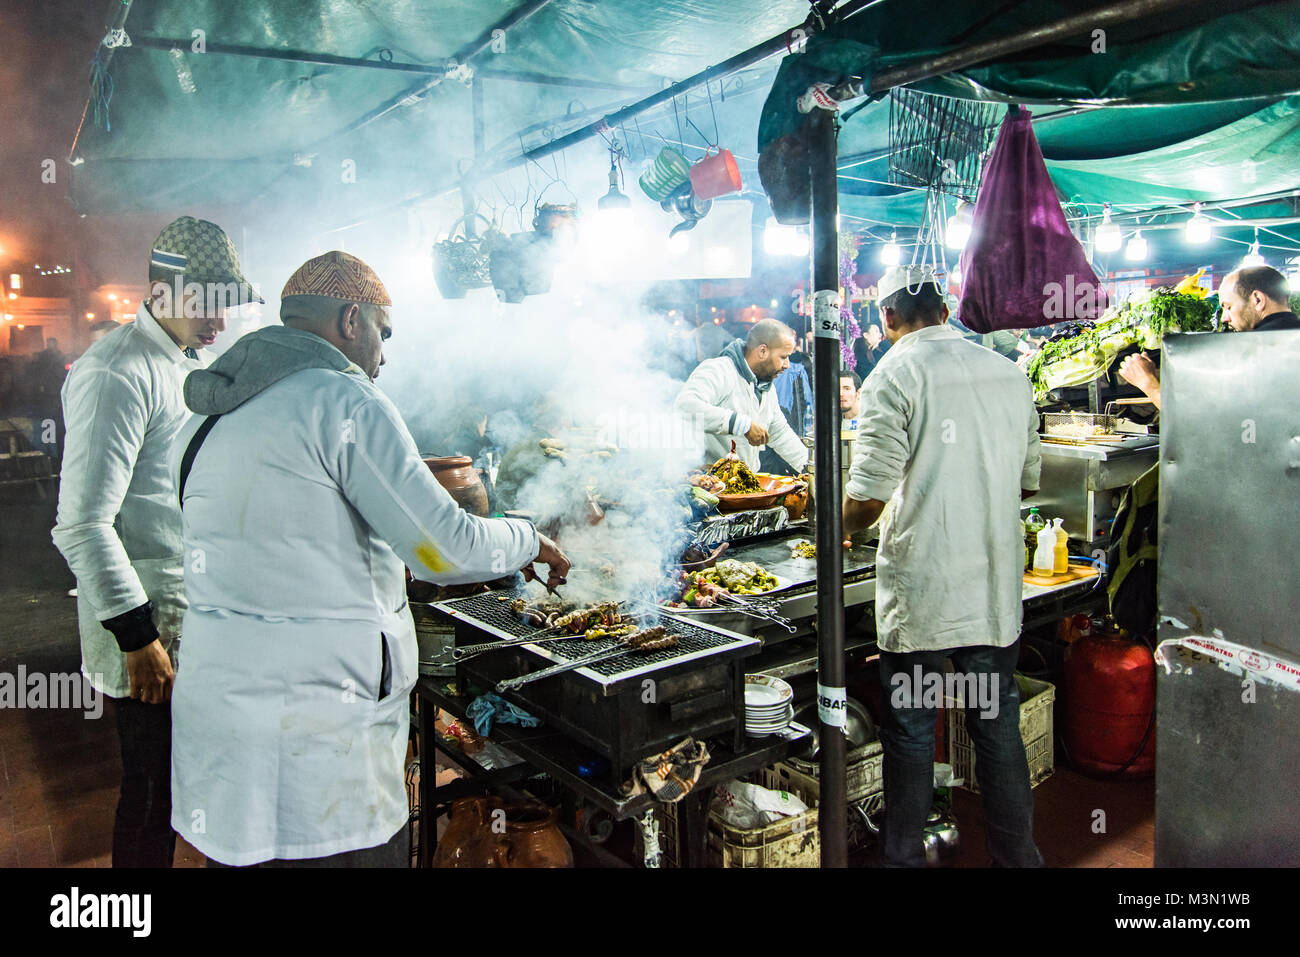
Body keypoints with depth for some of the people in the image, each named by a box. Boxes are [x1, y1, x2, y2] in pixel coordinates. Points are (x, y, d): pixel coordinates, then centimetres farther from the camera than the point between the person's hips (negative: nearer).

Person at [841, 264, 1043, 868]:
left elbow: (867, 498, -15)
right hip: (996, 588, 5)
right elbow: (1027, 481, 15)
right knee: (999, 727, 16)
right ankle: (1017, 856, 29)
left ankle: (904, 857, 22)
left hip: (920, 590, -5)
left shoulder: (895, 375, -10)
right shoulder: (1009, 373, 8)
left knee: (910, 732, 8)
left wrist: (841, 530, 6)